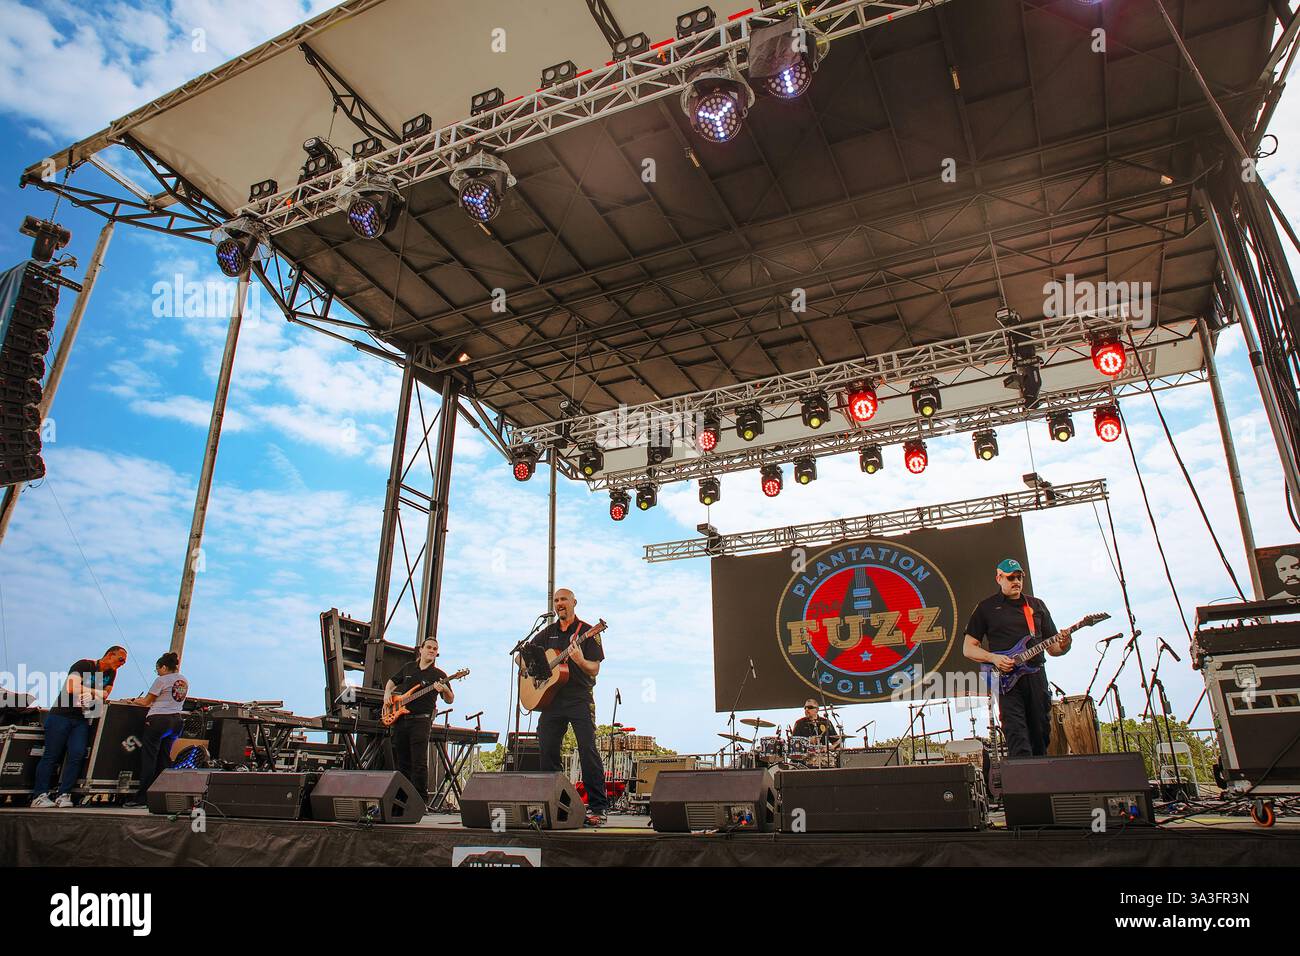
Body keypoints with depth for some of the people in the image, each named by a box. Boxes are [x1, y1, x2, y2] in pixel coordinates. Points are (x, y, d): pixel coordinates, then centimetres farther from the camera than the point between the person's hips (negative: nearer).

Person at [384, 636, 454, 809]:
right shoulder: (408, 668, 13)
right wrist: (387, 694, 8)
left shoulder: (438, 675, 2)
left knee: (419, 763, -10)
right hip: (399, 719, 4)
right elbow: (391, 682, 28)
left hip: (421, 721, -4)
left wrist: (444, 689, -22)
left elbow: (450, 700, -1)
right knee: (402, 762, 10)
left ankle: (422, 800, -5)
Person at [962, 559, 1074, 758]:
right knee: (1017, 739, -14)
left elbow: (1052, 648, 16)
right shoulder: (986, 608, 7)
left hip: (1036, 676, 4)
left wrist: (1063, 645, -7)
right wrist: (993, 658, -11)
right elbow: (968, 648, 6)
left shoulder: (1037, 605, 17)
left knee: (1041, 738, 3)